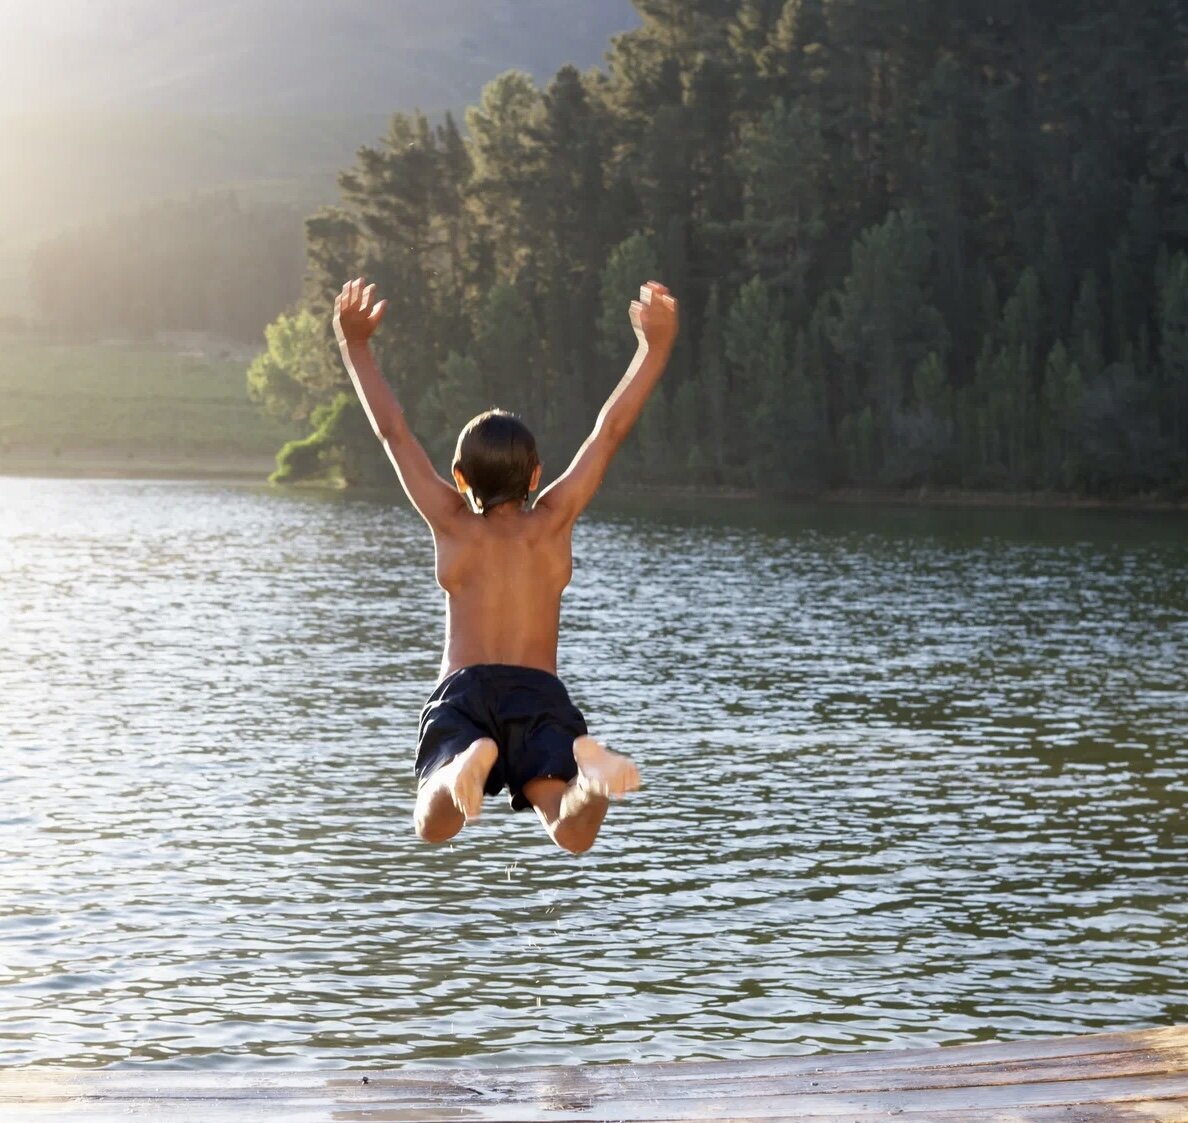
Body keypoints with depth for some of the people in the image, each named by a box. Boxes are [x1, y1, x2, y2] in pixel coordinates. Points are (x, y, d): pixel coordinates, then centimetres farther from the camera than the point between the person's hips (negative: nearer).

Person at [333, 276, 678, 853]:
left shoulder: (452, 524, 12)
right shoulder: (551, 521, 12)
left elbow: (394, 433, 17)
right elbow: (610, 429, 15)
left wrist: (355, 345, 25)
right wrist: (654, 347, 18)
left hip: (462, 690, 0)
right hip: (540, 692, 0)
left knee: (433, 826, -15)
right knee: (572, 833, -18)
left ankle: (466, 763, -49)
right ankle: (590, 768, -52)